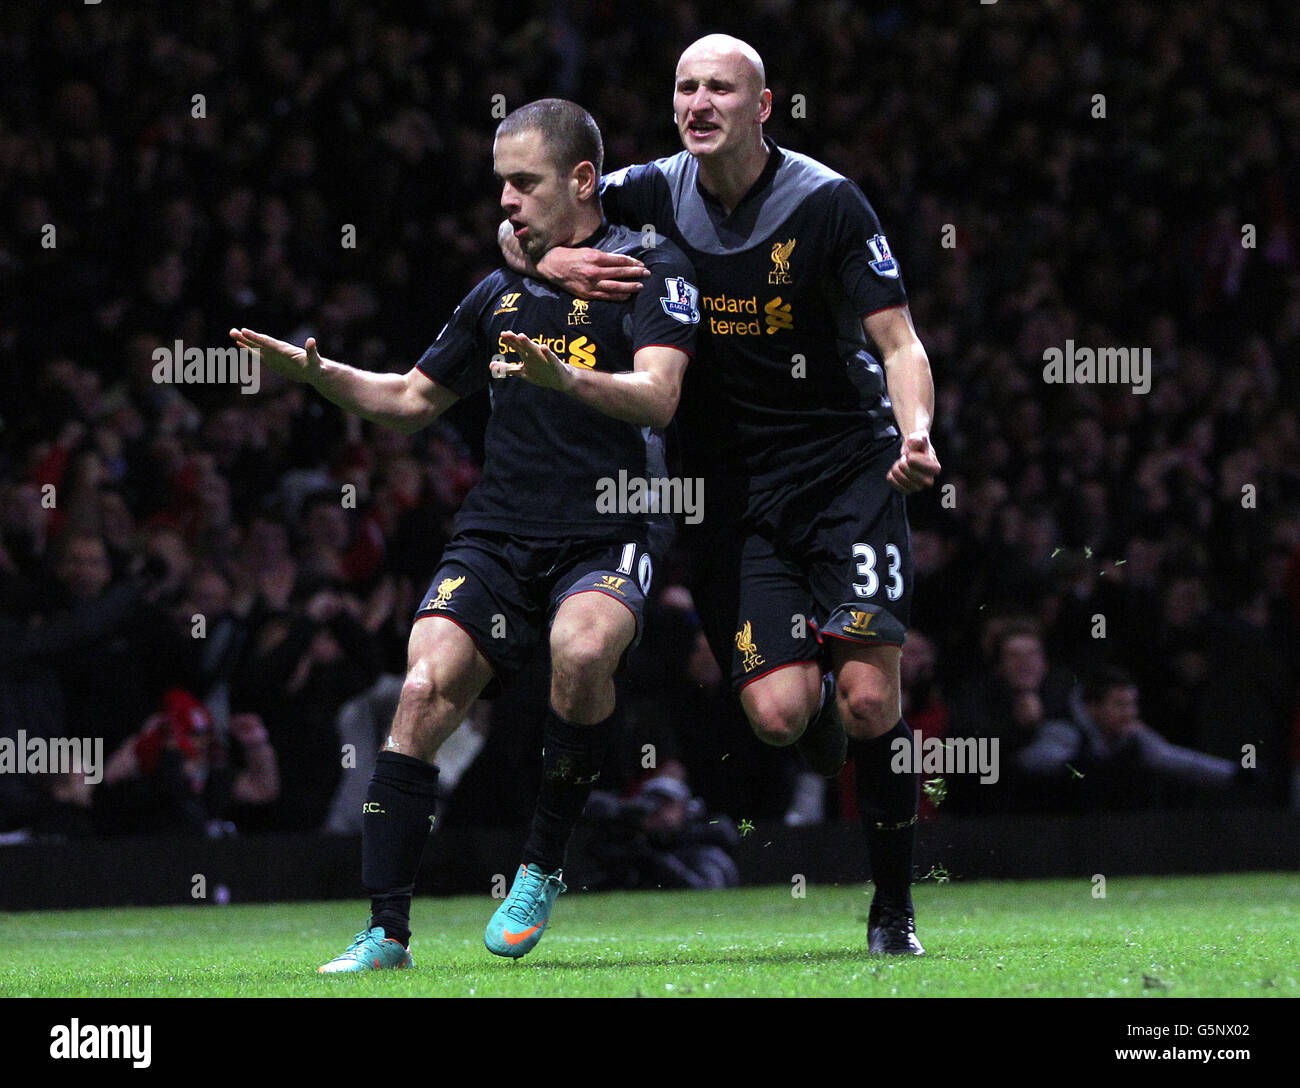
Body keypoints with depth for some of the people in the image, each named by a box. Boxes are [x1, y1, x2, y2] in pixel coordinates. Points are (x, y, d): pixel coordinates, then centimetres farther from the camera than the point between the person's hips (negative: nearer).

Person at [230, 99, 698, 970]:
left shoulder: (652, 269, -1)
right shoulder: (501, 292, 16)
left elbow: (658, 396, -17)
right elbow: (414, 399, 27)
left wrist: (567, 379, -35)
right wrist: (314, 370, 10)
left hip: (604, 539, -4)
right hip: (496, 537, 5)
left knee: (582, 652, -35)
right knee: (424, 692, -17)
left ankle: (544, 868, -13)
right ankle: (387, 932, -14)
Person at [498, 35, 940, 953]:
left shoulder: (826, 203, -9)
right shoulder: (654, 196, 0)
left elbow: (899, 342, -9)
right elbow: (516, 230, 11)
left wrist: (916, 432, -29)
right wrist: (550, 261, -13)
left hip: (846, 463, -2)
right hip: (735, 487, 2)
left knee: (868, 696, -14)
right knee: (779, 712, -13)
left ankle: (894, 908, 3)